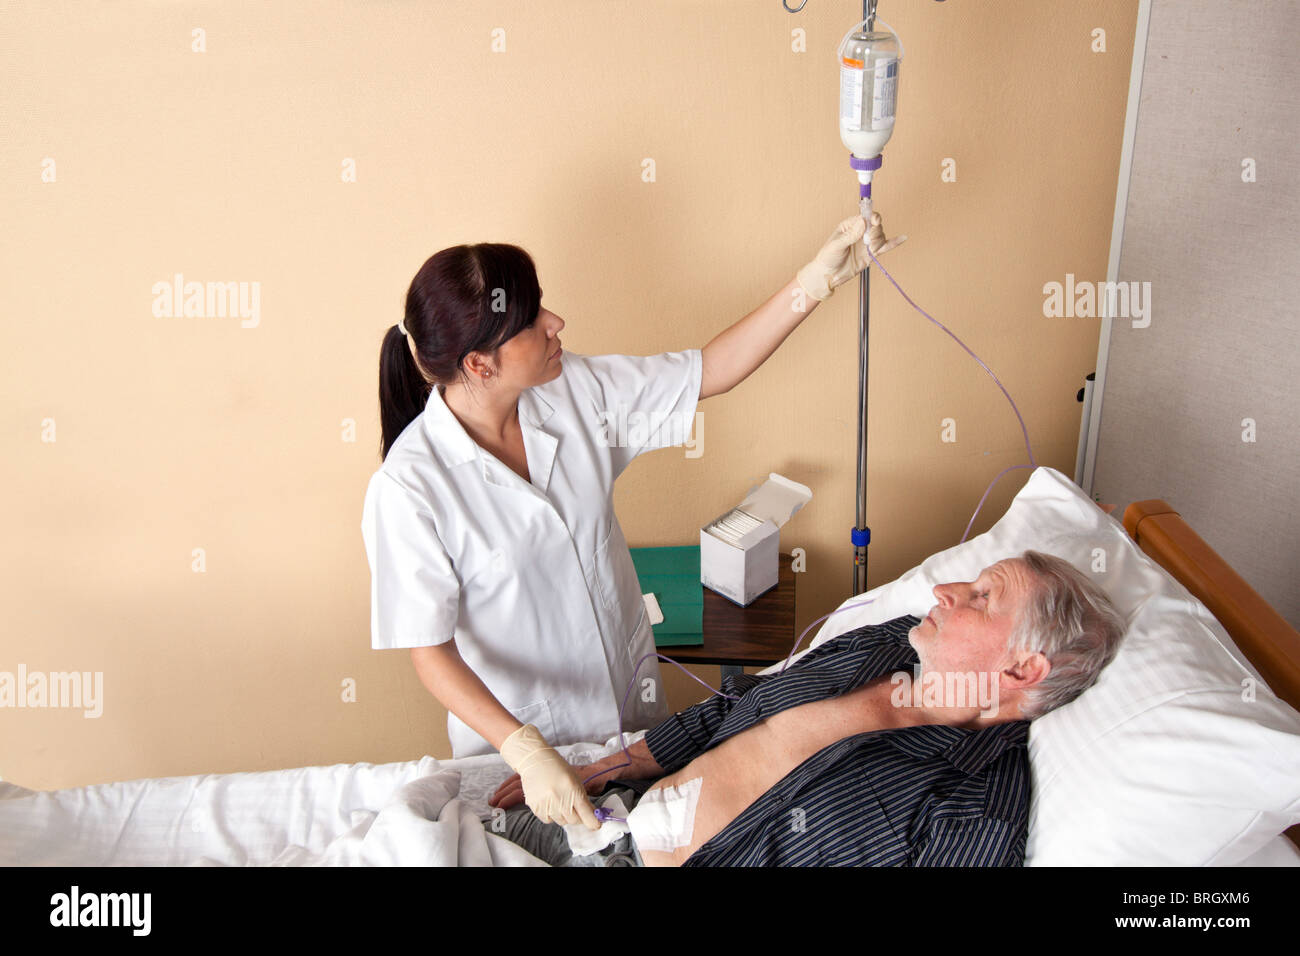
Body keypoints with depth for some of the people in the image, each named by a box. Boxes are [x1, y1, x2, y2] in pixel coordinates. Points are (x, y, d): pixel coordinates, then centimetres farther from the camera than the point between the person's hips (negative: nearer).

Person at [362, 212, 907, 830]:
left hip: (631, 700, 5)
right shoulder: (409, 486, -26)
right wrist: (527, 753, -34)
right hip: (516, 730, -5)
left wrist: (821, 276, -12)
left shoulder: (574, 391, -12)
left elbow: (710, 372, -5)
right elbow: (430, 650, -22)